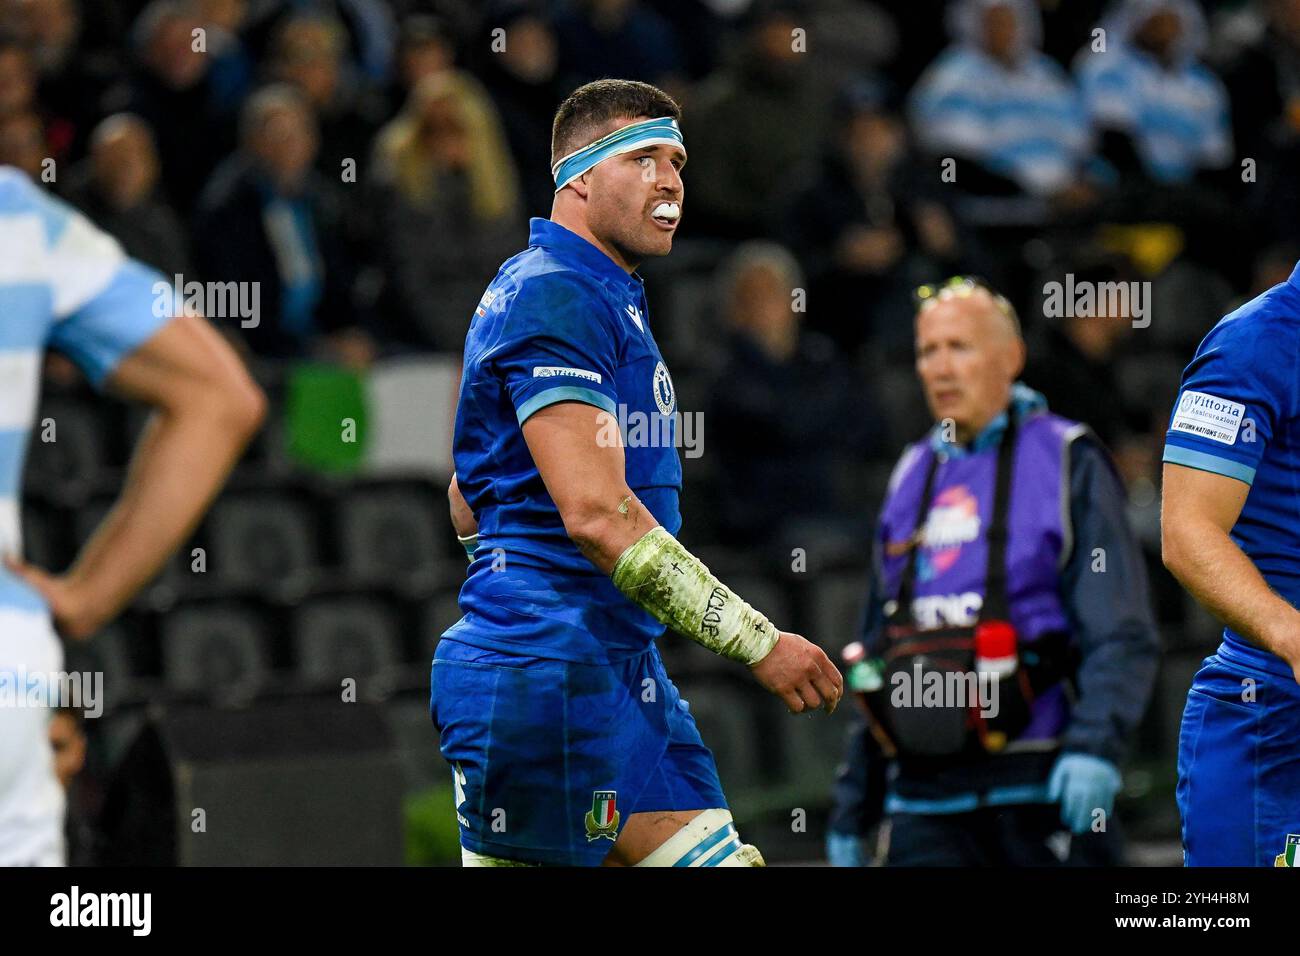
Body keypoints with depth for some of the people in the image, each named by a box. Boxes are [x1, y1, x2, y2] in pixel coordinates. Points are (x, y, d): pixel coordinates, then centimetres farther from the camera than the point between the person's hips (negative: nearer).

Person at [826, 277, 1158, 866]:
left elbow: (1122, 635, -9)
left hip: (1043, 794, -4)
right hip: (925, 804, 5)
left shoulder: (1067, 462, 0)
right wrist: (852, 812, 20)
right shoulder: (912, 476, 17)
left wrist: (1094, 748, -25)